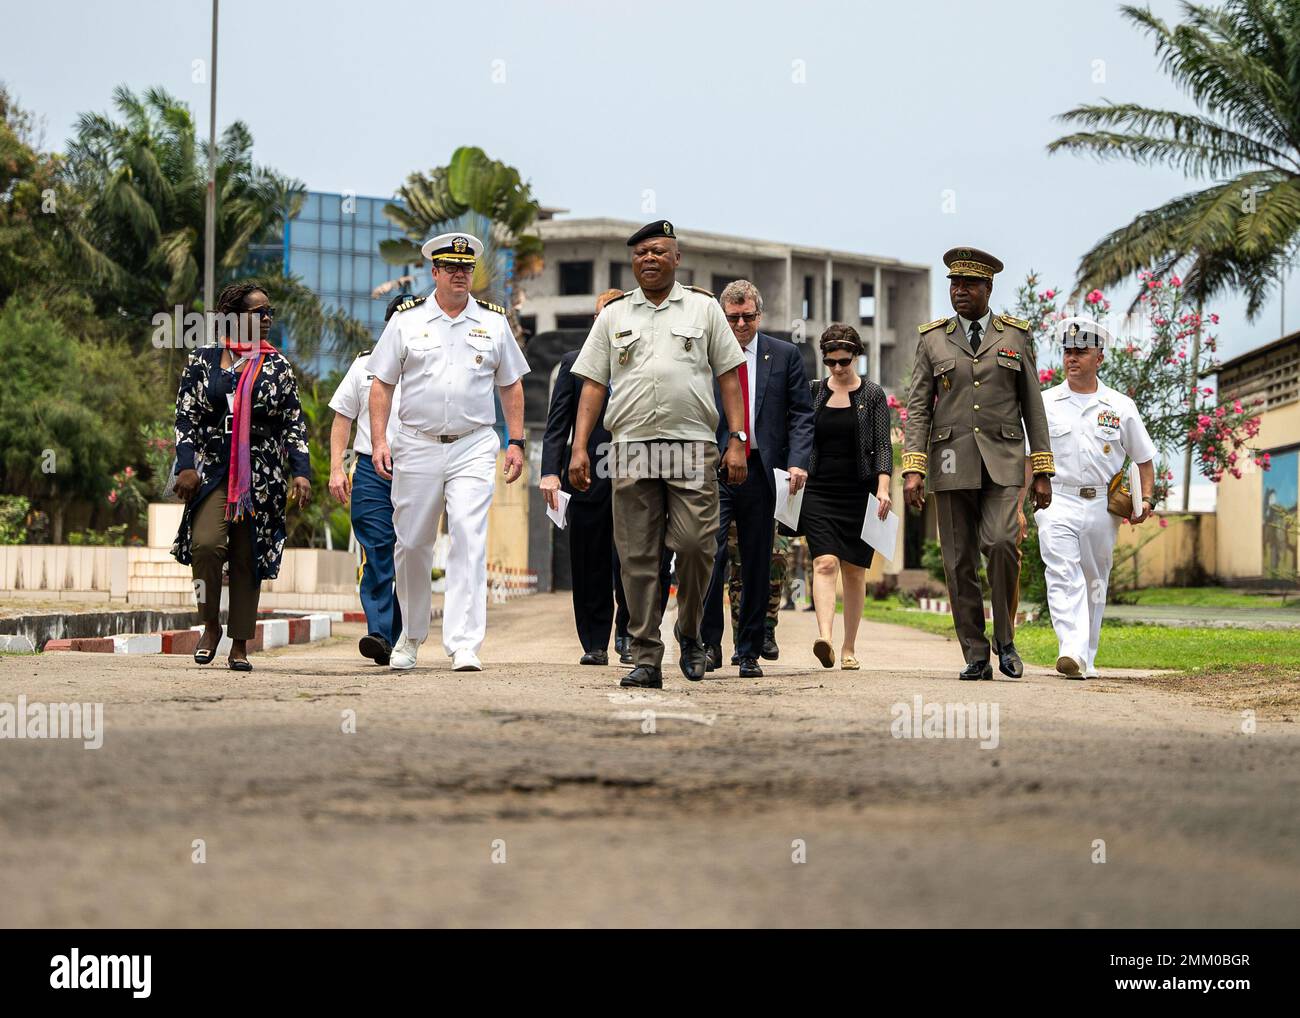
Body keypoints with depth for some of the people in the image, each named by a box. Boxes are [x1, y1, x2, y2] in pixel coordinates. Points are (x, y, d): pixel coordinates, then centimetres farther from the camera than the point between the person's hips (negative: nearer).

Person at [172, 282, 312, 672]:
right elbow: (185, 416, 5)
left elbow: (294, 424, 8)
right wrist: (186, 465, -7)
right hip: (211, 469, -1)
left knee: (247, 559, 1)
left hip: (261, 476, 1)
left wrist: (301, 471, -3)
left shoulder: (277, 366, 10)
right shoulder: (203, 360, 7)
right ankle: (210, 625, 1)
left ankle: (240, 645, 9)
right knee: (206, 543, -20)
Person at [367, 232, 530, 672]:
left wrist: (516, 442, 8)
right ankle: (411, 635, 26)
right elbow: (382, 384, 6)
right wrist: (379, 441, -4)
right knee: (413, 544, 6)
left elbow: (511, 385, 16)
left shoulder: (494, 321, 10)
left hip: (473, 446, 0)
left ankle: (464, 644, -17)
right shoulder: (406, 319, 6)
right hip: (417, 445, 0)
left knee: (469, 541, -13)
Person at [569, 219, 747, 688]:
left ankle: (690, 633, 12)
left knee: (695, 544, -11)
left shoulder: (703, 308, 11)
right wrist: (579, 448, 3)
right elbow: (593, 385, 12)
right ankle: (646, 659, 4)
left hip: (693, 446, -2)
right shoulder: (613, 315, 15)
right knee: (637, 558, 0)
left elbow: (729, 377, 8)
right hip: (632, 447, 2)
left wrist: (737, 441, -1)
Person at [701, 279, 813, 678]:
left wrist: (797, 461, -9)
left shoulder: (785, 355, 8)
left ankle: (749, 652, 13)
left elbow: (801, 413, 5)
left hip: (761, 472, 1)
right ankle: (709, 644, -7)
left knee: (757, 566, 5)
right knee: (710, 553, -16)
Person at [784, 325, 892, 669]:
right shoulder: (813, 392, 9)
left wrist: (883, 488, -14)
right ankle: (824, 636, -31)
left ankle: (849, 647, 13)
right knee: (825, 563, -16)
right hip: (819, 492, 0)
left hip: (858, 493, 0)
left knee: (854, 570, 4)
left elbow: (883, 446, -2)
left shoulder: (873, 396, 4)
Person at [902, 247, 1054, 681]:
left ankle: (1005, 638, -4)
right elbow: (918, 408, 3)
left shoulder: (1016, 336, 8)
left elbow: (1033, 406, 8)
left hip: (1002, 462, -1)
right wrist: (913, 469, -8)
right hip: (952, 462, 1)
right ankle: (976, 657, 7)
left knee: (1001, 542, -21)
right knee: (960, 564, 0)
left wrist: (1042, 471, 3)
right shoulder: (932, 339, 8)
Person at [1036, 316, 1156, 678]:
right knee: (1063, 576, -18)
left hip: (1102, 505, 2)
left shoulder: (1120, 407, 8)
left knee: (1094, 583, 8)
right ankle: (1072, 651, -30)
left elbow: (1143, 458, 13)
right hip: (1057, 502, -2)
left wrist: (1147, 499, -2)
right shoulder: (1045, 403, 6)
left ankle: (1086, 658, 18)